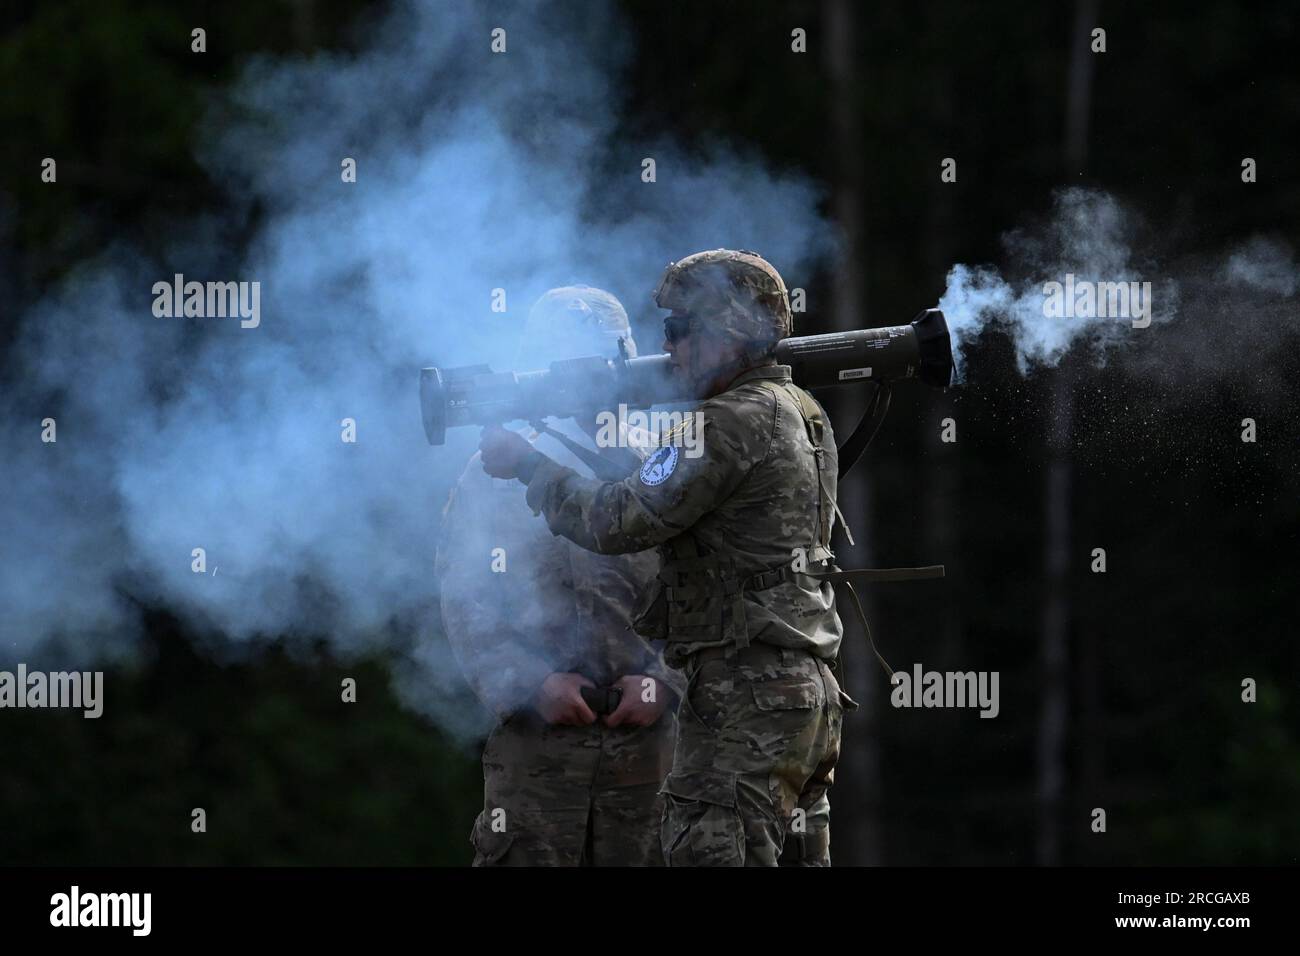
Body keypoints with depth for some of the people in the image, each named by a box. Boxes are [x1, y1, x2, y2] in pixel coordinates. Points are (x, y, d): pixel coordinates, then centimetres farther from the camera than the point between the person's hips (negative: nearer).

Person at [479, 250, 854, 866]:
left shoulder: (736, 421, -14)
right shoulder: (797, 411, 17)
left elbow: (621, 522, -16)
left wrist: (526, 463, -4)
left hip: (745, 693, -10)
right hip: (808, 692, 10)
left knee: (710, 855, -12)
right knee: (794, 856, 10)